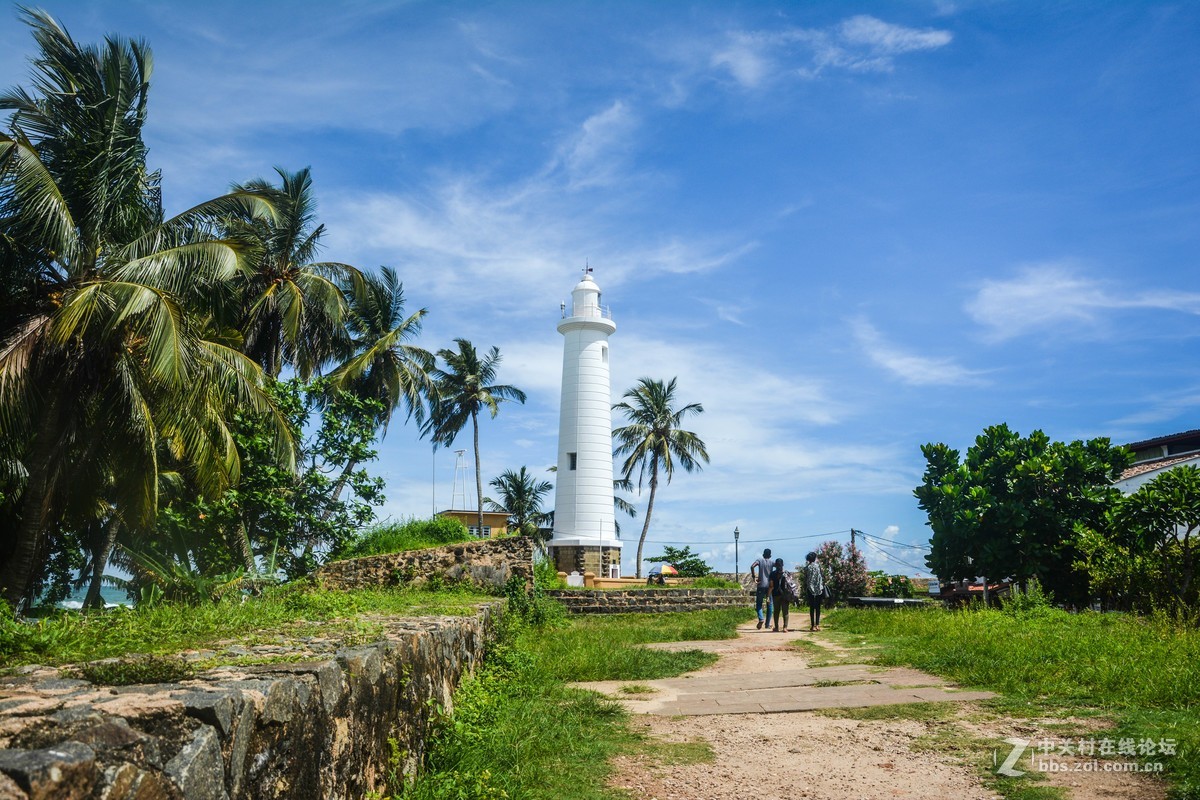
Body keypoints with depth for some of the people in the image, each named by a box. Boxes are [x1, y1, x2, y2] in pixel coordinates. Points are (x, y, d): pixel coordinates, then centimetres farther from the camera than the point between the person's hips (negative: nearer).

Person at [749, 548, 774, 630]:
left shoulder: (760, 560, 5)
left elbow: (752, 566, -14)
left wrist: (753, 576, -7)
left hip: (761, 585, -1)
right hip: (770, 585, 1)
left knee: (759, 603, 6)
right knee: (769, 604, 11)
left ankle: (761, 618, -19)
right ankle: (767, 624, 11)